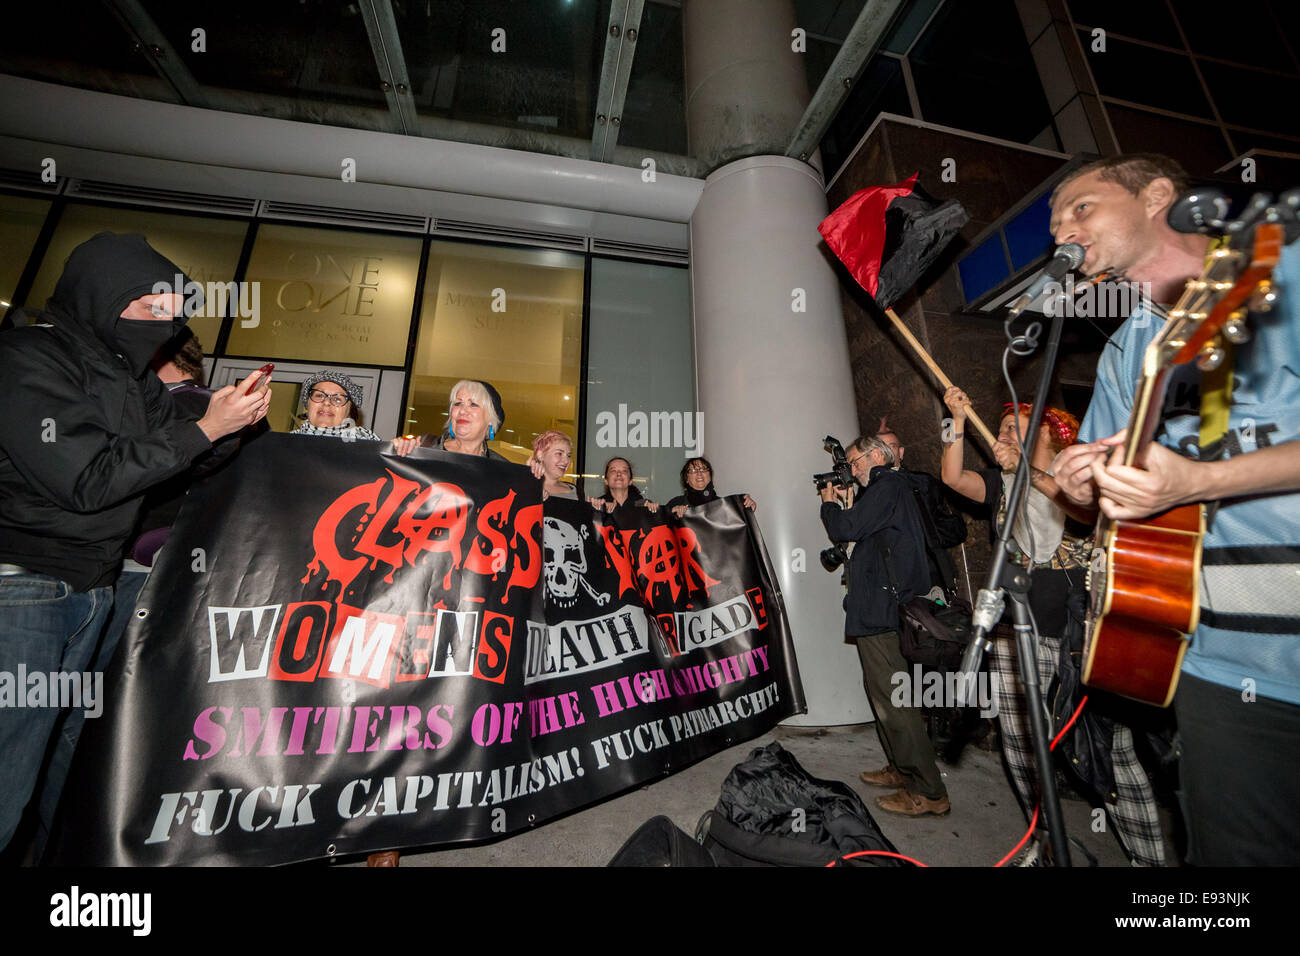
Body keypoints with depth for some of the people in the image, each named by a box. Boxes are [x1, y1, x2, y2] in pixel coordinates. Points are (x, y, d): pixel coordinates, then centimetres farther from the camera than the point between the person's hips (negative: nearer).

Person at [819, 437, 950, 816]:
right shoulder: (891, 487, 21)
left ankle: (928, 791, 3)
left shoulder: (887, 486, -10)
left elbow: (846, 529, -17)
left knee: (890, 696, -6)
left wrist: (829, 503, 1)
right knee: (885, 692, 17)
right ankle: (902, 769, 29)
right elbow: (863, 531, 22)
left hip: (880, 608, -11)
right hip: (881, 607, 11)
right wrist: (847, 502, 15)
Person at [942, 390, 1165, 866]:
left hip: (1084, 630, -3)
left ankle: (1148, 854, 15)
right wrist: (959, 420, -5)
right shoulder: (1000, 484, 15)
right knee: (1022, 747, 6)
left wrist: (1031, 472, -16)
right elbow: (952, 477, -1)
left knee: (1111, 748, -2)